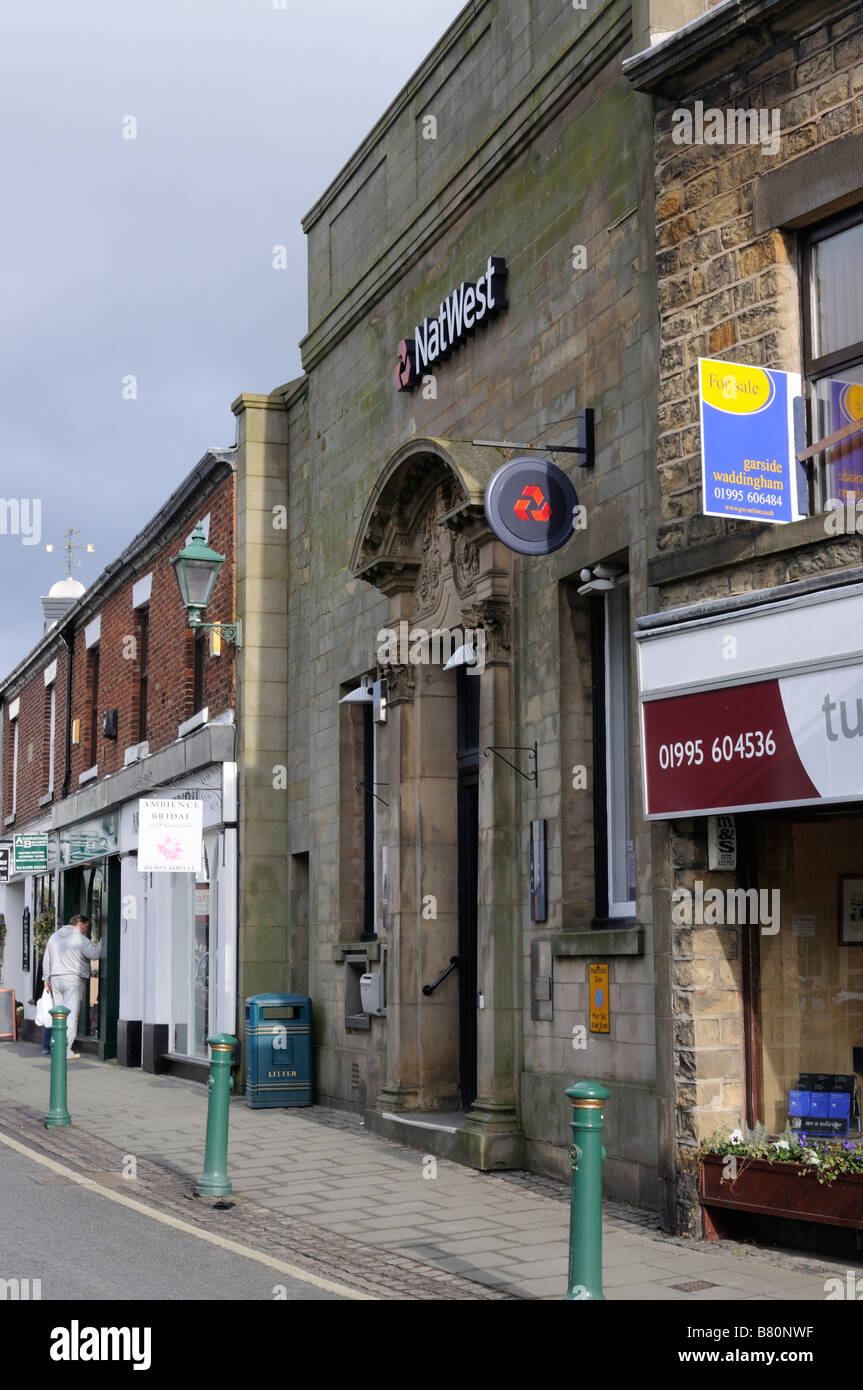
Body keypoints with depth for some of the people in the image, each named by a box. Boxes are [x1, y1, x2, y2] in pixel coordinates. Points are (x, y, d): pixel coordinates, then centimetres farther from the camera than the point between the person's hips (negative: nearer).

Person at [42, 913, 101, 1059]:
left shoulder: (54, 937, 15)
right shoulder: (80, 939, -7)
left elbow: (46, 960, 17)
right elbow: (94, 954, -14)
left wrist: (47, 980, 21)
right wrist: (101, 943, 3)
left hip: (55, 980, 6)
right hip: (73, 980, -6)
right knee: (71, 1015, -6)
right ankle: (66, 1050, -10)